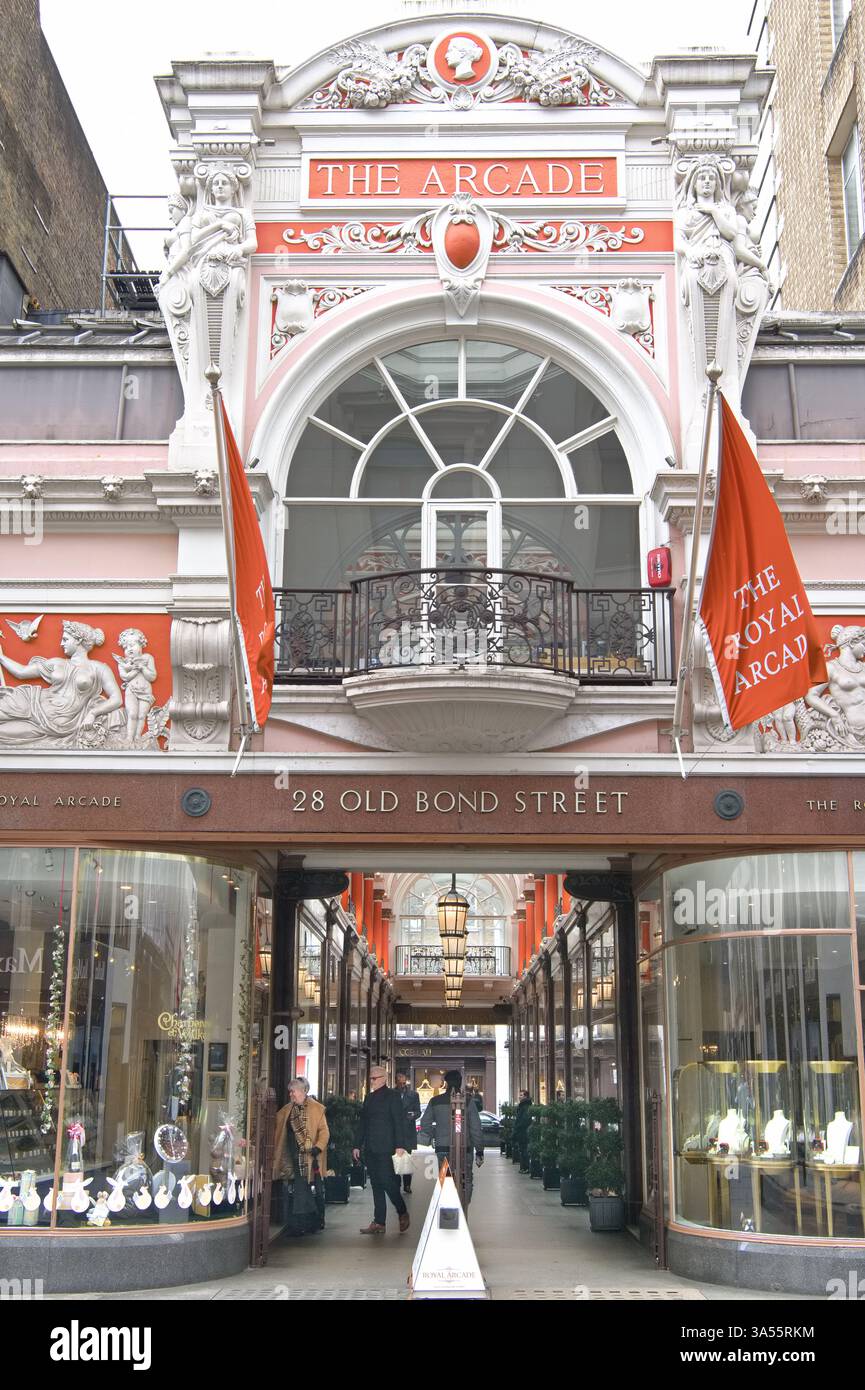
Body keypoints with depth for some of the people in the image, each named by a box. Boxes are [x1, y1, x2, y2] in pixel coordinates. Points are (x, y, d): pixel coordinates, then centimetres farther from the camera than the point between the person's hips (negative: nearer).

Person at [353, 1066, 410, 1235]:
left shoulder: (392, 1096, -4)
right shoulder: (369, 1098, 16)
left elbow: (399, 1122, -10)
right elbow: (363, 1124, 19)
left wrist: (400, 1145, -17)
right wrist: (357, 1145, 14)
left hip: (385, 1149, -7)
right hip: (370, 1149, 7)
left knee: (387, 1182, -9)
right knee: (376, 1186, 8)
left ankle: (403, 1213, 11)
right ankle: (379, 1223, 10)